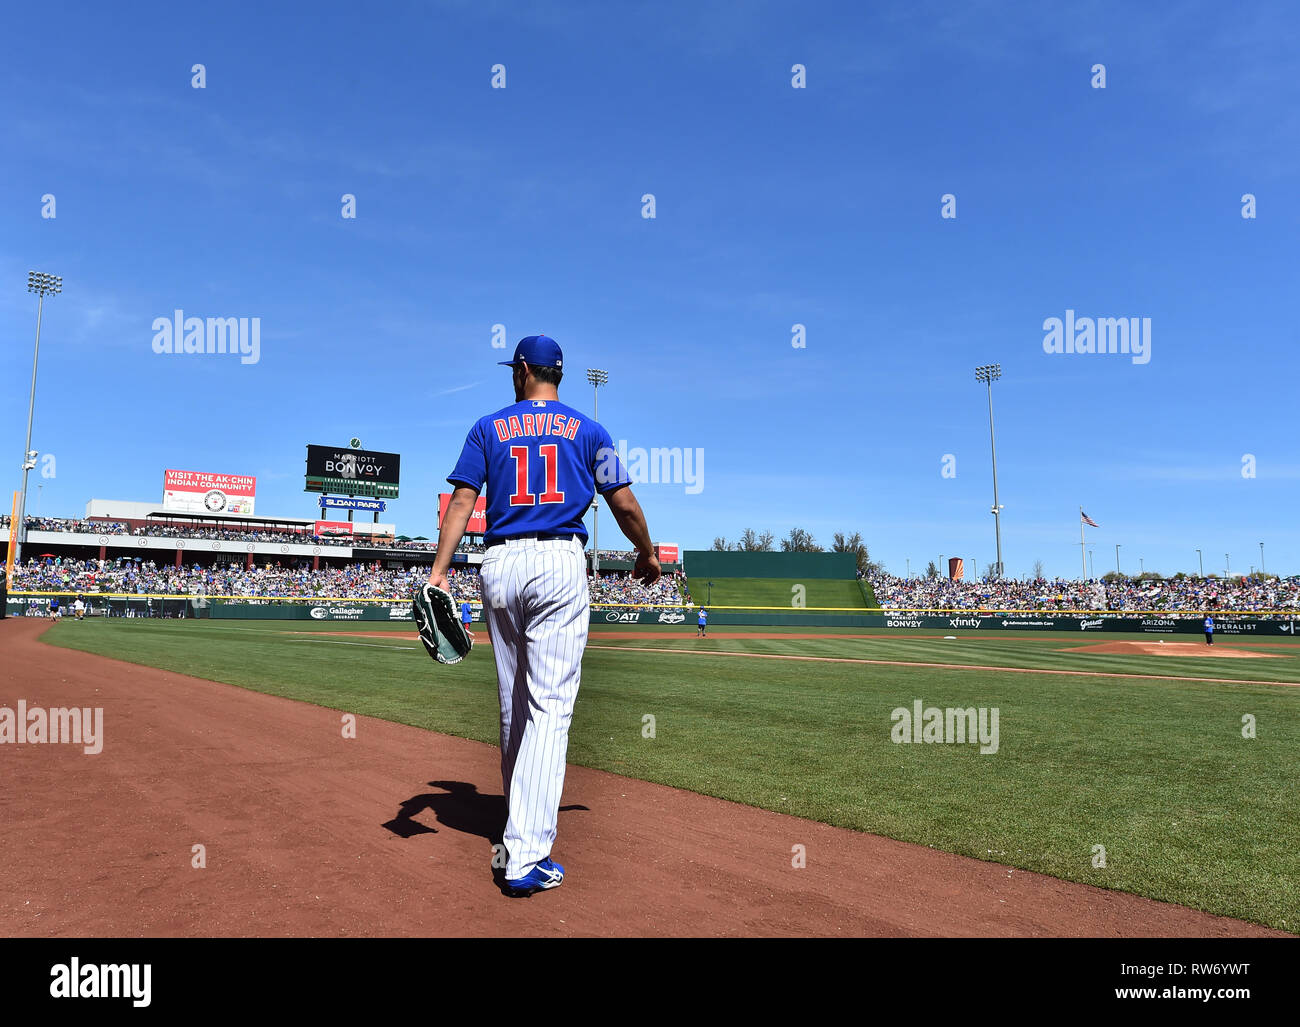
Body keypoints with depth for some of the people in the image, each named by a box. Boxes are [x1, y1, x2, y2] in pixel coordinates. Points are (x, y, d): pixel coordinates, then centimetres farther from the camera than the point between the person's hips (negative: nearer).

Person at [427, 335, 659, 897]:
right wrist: (648, 553, 21)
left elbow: (462, 500, 1)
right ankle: (526, 855, -13)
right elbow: (624, 502, 5)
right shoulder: (587, 429, 9)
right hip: (560, 563, -2)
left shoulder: (489, 427, 11)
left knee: (513, 701, 16)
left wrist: (438, 572, -4)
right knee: (550, 706, -7)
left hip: (499, 565, 3)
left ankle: (521, 813, 33)